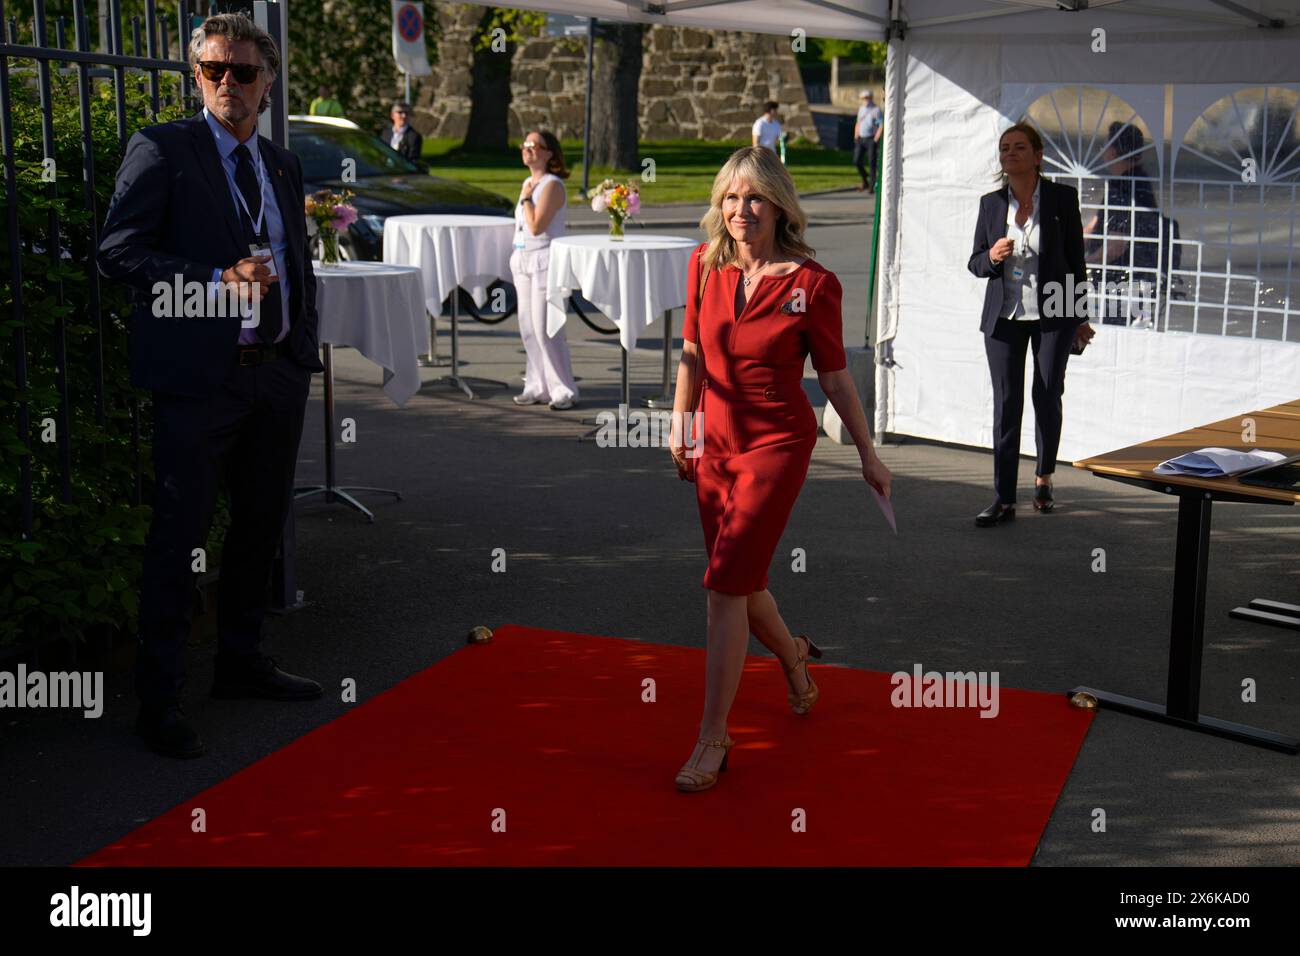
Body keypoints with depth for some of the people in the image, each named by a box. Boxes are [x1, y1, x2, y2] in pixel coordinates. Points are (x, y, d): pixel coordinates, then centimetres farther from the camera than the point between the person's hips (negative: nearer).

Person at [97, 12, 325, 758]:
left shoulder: (284, 165, 16)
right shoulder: (161, 150, -3)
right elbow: (119, 251, -11)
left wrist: (306, 349, 12)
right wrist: (217, 279, -20)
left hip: (278, 373, 7)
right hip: (200, 376, -6)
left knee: (262, 526, 15)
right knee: (180, 537, -2)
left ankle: (242, 661, 31)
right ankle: (161, 697, 7)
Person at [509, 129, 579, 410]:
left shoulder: (552, 186, -13)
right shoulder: (528, 182, 14)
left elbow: (536, 226, -22)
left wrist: (526, 198, -11)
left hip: (545, 261, -9)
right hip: (523, 260, 9)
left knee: (545, 328, -7)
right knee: (528, 327, 10)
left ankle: (564, 390, 1)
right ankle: (537, 386, 19)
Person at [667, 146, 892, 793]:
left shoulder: (813, 283, -13)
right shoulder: (704, 265, -1)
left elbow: (835, 377, -3)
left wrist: (869, 456, 2)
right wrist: (680, 420, 5)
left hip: (777, 444, -5)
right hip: (716, 442, 5)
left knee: (726, 586, -12)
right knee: (743, 582, 17)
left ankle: (712, 739, -2)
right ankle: (793, 656, 49)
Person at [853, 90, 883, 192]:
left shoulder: (876, 110, -9)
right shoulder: (861, 109, 12)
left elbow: (881, 126, -13)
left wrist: (875, 140, -16)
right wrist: (856, 138, 13)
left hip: (871, 140, -6)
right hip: (861, 139, 6)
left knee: (872, 163, -4)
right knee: (857, 161, 2)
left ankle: (872, 186, 3)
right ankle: (865, 182, 20)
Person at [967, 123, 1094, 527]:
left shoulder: (1062, 197, -2)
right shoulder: (991, 203, 5)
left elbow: (1075, 259, 2)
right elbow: (975, 263, 10)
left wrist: (1081, 316, 3)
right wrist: (992, 257, -14)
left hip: (1052, 315, -1)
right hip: (1003, 316, 2)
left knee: (1047, 398, 6)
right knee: (1006, 403, -2)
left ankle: (1044, 477, 30)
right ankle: (1004, 498, 0)